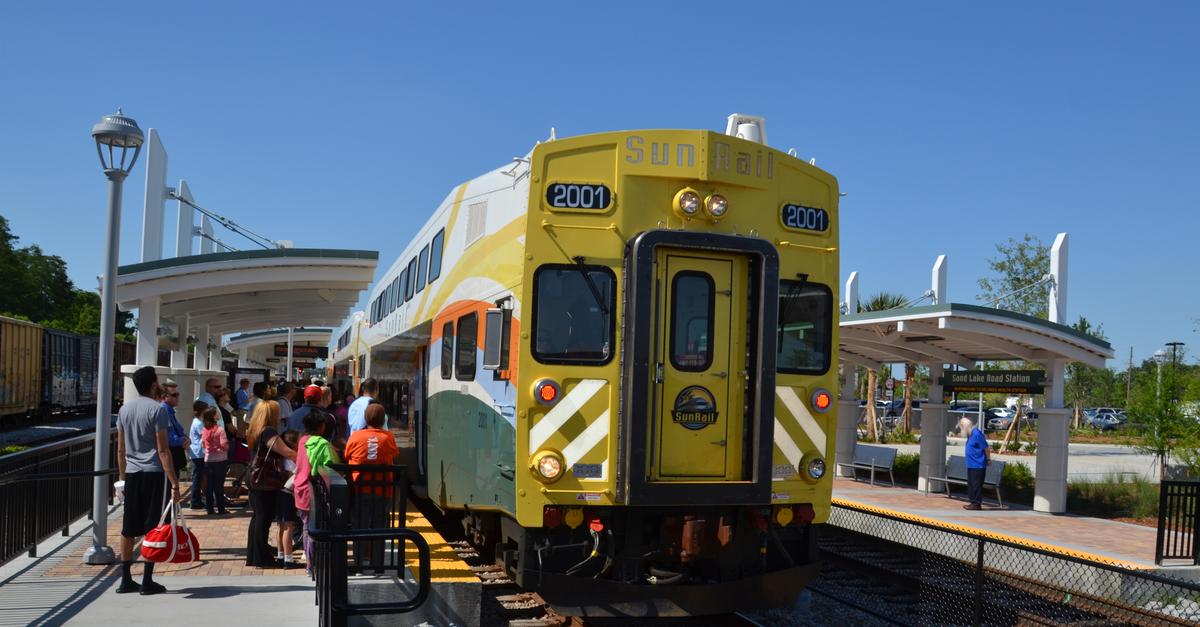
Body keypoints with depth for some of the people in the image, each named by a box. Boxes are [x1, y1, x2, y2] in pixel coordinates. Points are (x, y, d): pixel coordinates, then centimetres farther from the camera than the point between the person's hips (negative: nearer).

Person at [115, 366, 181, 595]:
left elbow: (120, 450, 13)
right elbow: (163, 450, -13)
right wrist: (174, 482, -12)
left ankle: (126, 580, 15)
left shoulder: (124, 409, 9)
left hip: (132, 473, 6)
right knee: (152, 529, 0)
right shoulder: (157, 409, -9)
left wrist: (122, 477, 21)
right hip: (153, 473, -6)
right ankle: (147, 581, 2)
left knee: (128, 529, 10)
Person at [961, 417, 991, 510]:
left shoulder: (976, 434, -18)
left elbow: (986, 448, -16)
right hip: (971, 464, 10)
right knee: (971, 484, 13)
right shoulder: (970, 434, 11)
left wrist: (988, 459, -6)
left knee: (977, 485, -4)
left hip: (978, 465, -10)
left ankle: (977, 504, 0)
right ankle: (973, 502, 20)